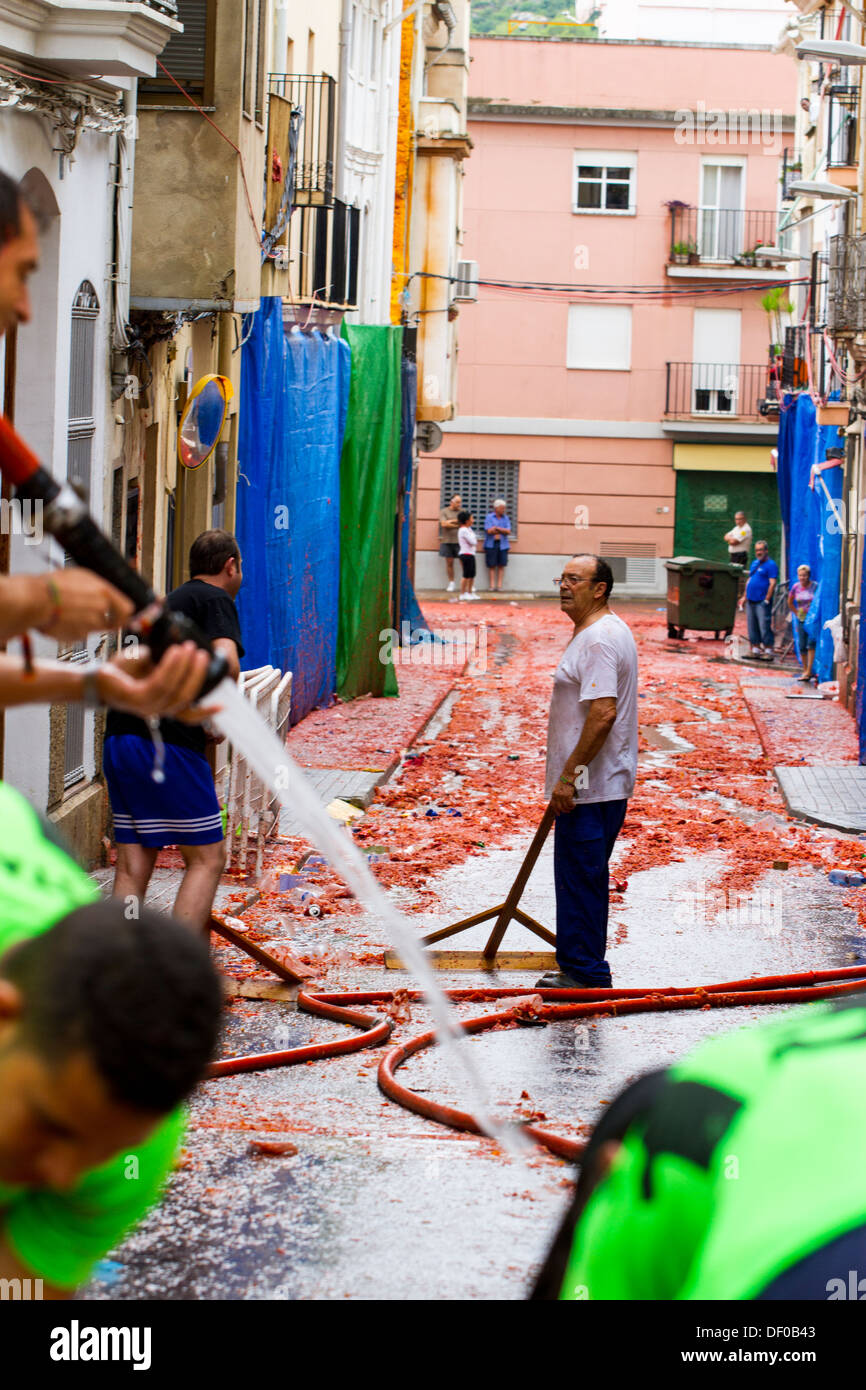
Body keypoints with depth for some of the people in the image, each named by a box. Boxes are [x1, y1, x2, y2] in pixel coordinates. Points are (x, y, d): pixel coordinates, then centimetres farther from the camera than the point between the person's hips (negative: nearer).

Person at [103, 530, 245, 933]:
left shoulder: (166, 603, 25)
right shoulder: (216, 600, -1)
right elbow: (225, 661, -19)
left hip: (118, 738, 8)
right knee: (207, 858, -1)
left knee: (133, 865, 9)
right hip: (168, 744, -8)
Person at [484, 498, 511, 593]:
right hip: (491, 545, -3)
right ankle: (492, 585, -2)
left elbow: (508, 531, 1)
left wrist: (497, 528, -8)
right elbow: (489, 531, -10)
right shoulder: (489, 517, 1)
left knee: (501, 565, 0)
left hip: (503, 545, 3)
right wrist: (502, 530, -2)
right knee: (492, 566, -3)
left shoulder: (505, 518, 11)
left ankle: (499, 585, 3)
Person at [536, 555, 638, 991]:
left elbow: (603, 714, -27)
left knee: (579, 879, -5)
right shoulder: (605, 632, 17)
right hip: (600, 785, 11)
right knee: (585, 878, 17)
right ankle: (582, 967, 25)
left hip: (589, 789, -11)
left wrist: (569, 775, -24)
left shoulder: (598, 640, -19)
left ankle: (585, 974, 0)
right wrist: (568, 775, 26)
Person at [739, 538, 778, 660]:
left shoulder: (771, 565, -6)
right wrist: (744, 597, 20)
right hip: (751, 601, 8)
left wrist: (767, 600, -17)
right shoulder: (754, 563, 18)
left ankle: (768, 651, -6)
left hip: (762, 602, -8)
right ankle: (755, 649, 15)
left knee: (764, 626, -10)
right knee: (752, 627, 9)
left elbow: (773, 583, -13)